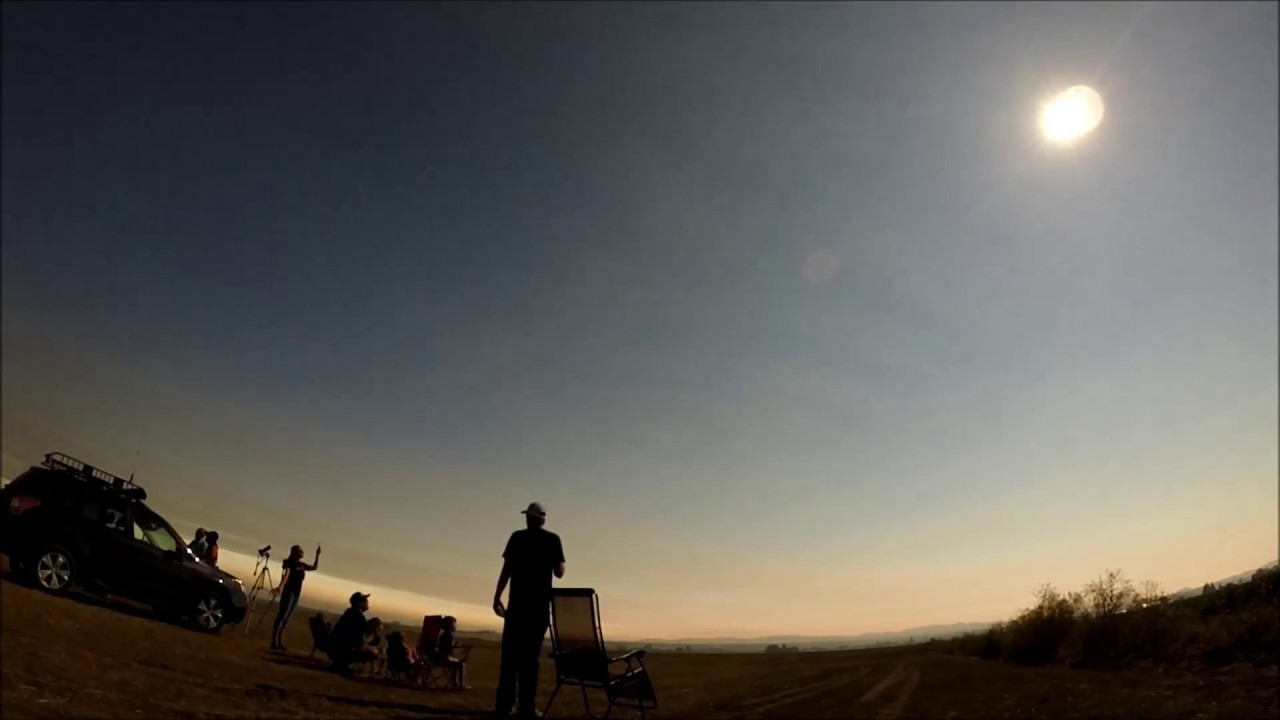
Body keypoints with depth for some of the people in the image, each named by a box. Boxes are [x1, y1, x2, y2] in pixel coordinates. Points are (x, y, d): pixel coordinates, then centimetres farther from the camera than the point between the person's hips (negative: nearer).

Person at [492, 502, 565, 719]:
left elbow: (506, 570, -3)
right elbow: (559, 572, 2)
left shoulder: (517, 537, 2)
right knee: (530, 656, 4)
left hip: (517, 603, 0)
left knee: (510, 654, 6)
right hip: (540, 605, 0)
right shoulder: (553, 540, 3)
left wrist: (497, 597, 2)